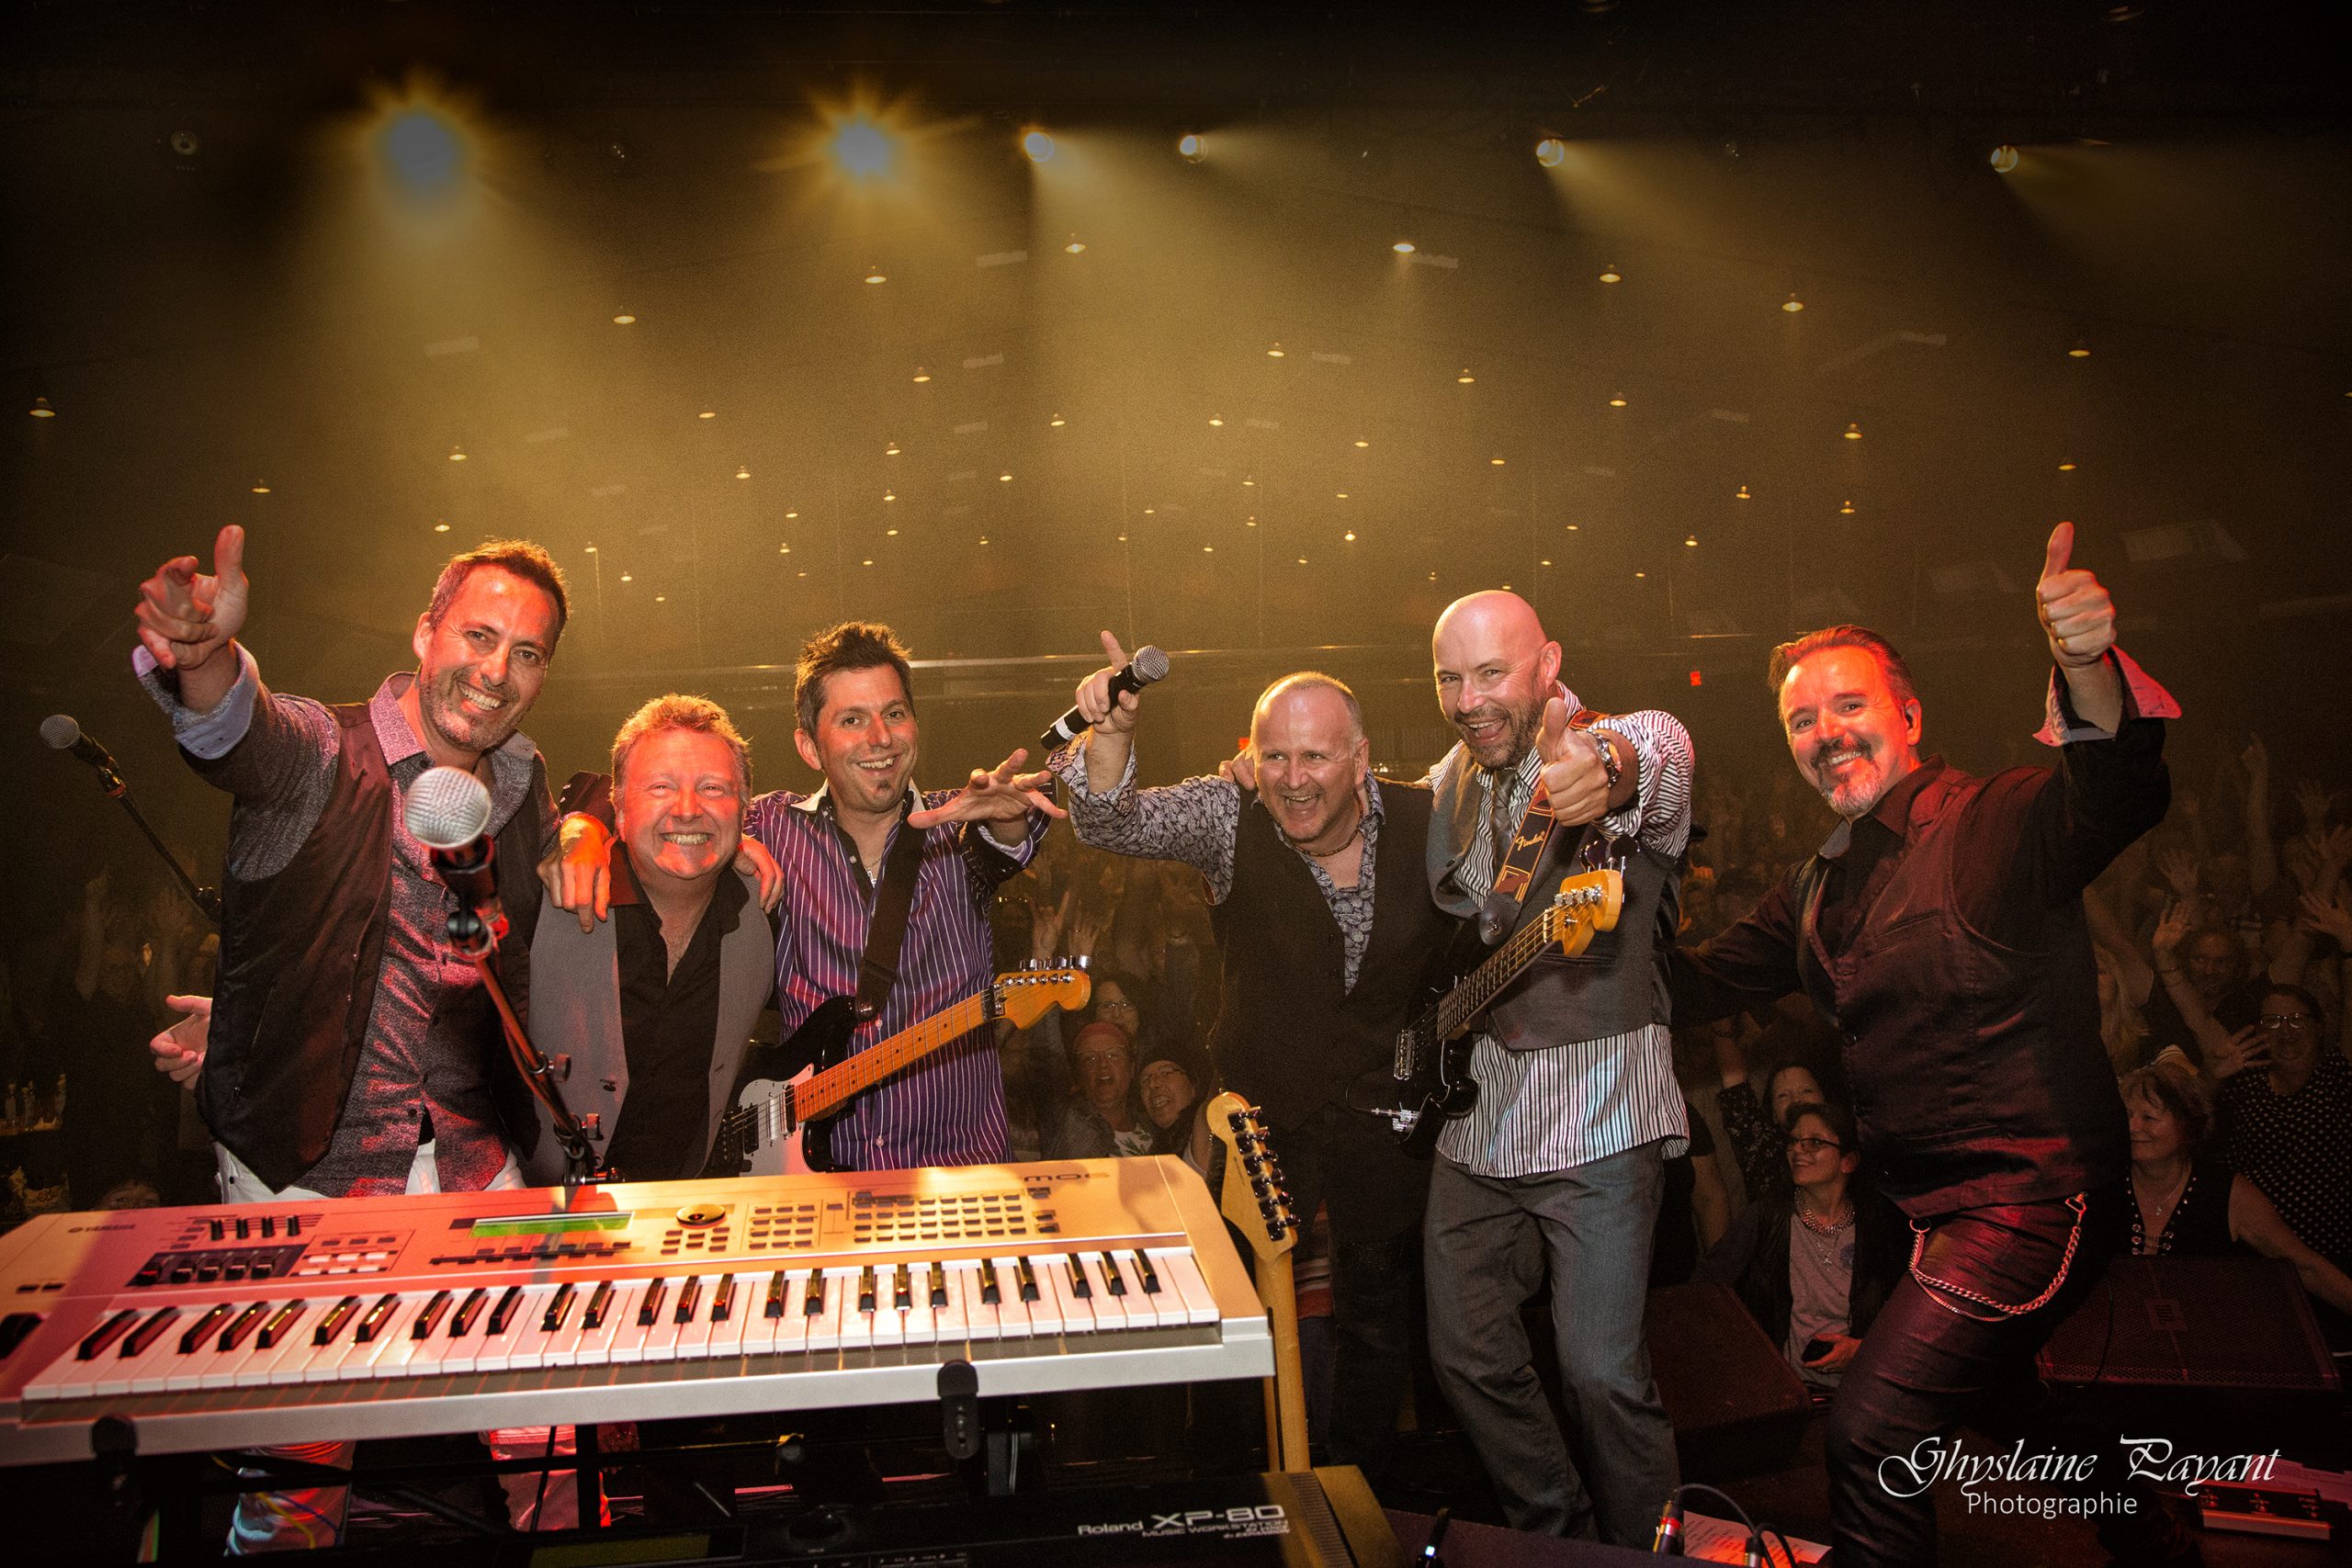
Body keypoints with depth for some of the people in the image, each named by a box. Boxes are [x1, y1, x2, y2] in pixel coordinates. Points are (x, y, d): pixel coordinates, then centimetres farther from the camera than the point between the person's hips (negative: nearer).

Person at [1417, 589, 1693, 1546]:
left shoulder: (1626, 749, -11)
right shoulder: (1445, 786, 10)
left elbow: (1657, 750, -38)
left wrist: (1605, 771, -61)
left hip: (1597, 1109, -6)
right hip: (1476, 1109, 6)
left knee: (1603, 1374, -10)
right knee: (1467, 1356, 10)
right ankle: (1557, 1539, 33)